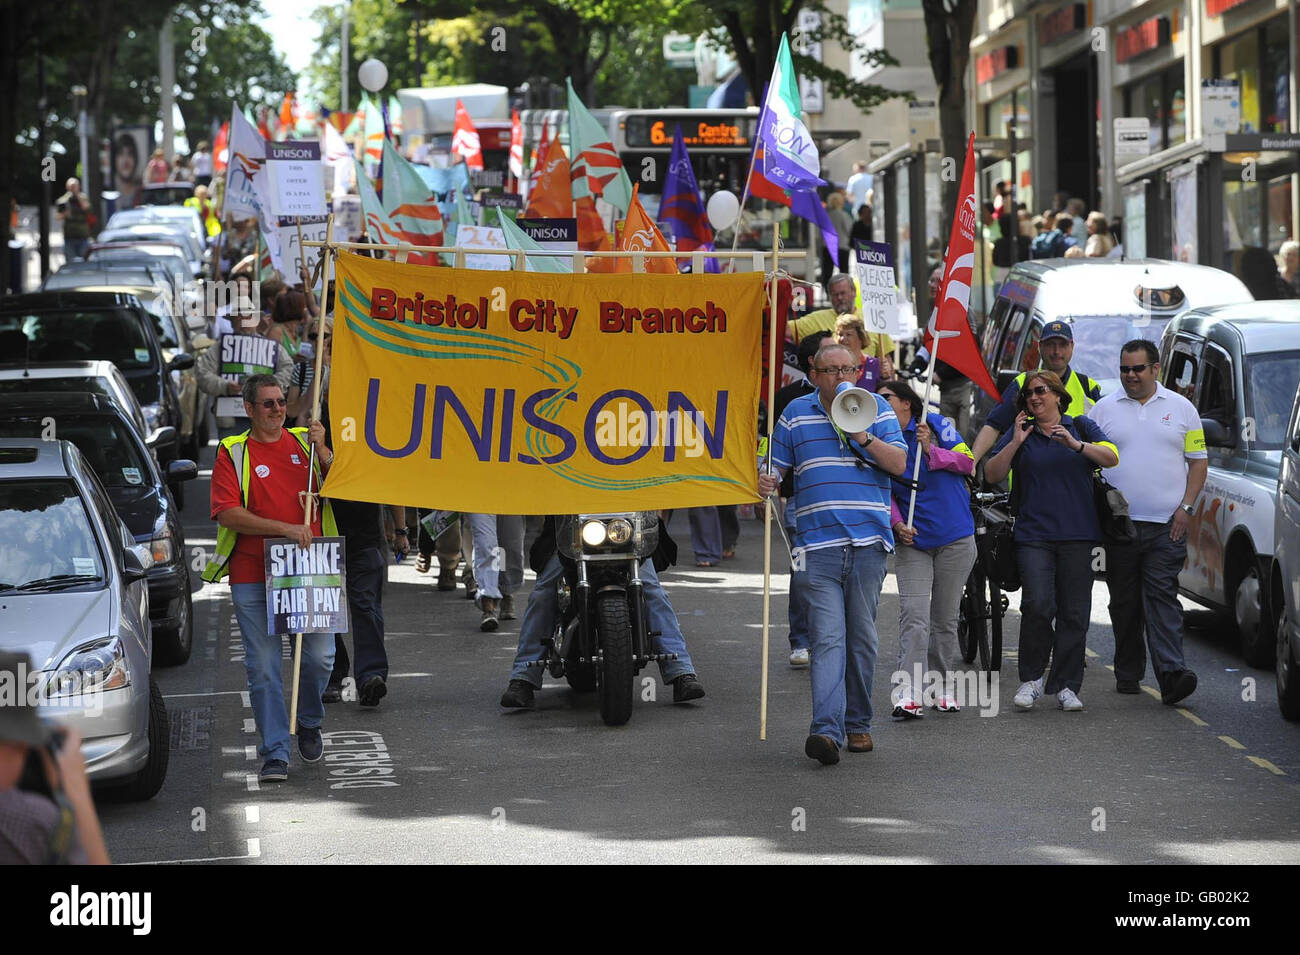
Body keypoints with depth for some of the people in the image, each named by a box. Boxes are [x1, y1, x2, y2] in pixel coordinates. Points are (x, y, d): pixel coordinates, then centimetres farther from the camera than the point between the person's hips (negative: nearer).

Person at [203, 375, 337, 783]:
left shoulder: (304, 443, 13)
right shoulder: (233, 453, 2)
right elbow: (227, 514, -9)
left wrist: (322, 453, -8)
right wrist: (285, 529, -17)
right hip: (253, 576, -2)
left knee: (320, 657, 1)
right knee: (263, 666, -2)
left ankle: (309, 723, 29)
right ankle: (275, 753, 4)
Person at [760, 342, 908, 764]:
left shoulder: (876, 408, 8)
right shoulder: (796, 414, 10)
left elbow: (899, 463, 0)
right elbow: (776, 468, 12)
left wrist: (862, 436, -13)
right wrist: (765, 483, -11)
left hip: (868, 540, 1)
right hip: (818, 543, -1)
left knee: (862, 637, 8)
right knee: (827, 637, -12)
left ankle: (857, 722, 20)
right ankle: (827, 729, -21)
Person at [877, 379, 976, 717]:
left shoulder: (934, 424, 0)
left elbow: (968, 461, -3)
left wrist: (931, 451, -16)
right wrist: (897, 524, -12)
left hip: (954, 538, -1)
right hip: (912, 540, 1)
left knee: (946, 618, 9)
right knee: (913, 617, -13)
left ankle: (942, 687, 23)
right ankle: (907, 693, -20)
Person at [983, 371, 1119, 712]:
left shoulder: (1081, 426, 12)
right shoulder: (1020, 432, 12)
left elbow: (1111, 458, -2)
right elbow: (992, 475, 4)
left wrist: (1076, 444, -16)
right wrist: (1015, 443, -8)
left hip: (1078, 534, 1)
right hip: (1033, 534, -1)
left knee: (1074, 613, 0)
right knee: (1037, 606, -15)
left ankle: (1066, 685, 7)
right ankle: (1032, 678, 1)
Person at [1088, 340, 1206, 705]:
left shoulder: (1181, 409, 8)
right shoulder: (1104, 409, 8)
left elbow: (1199, 462, 9)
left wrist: (1186, 507, -3)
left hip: (1166, 525, -2)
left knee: (1162, 597, -11)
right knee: (1124, 603, 7)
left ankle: (1172, 673, -19)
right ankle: (1128, 674, 15)